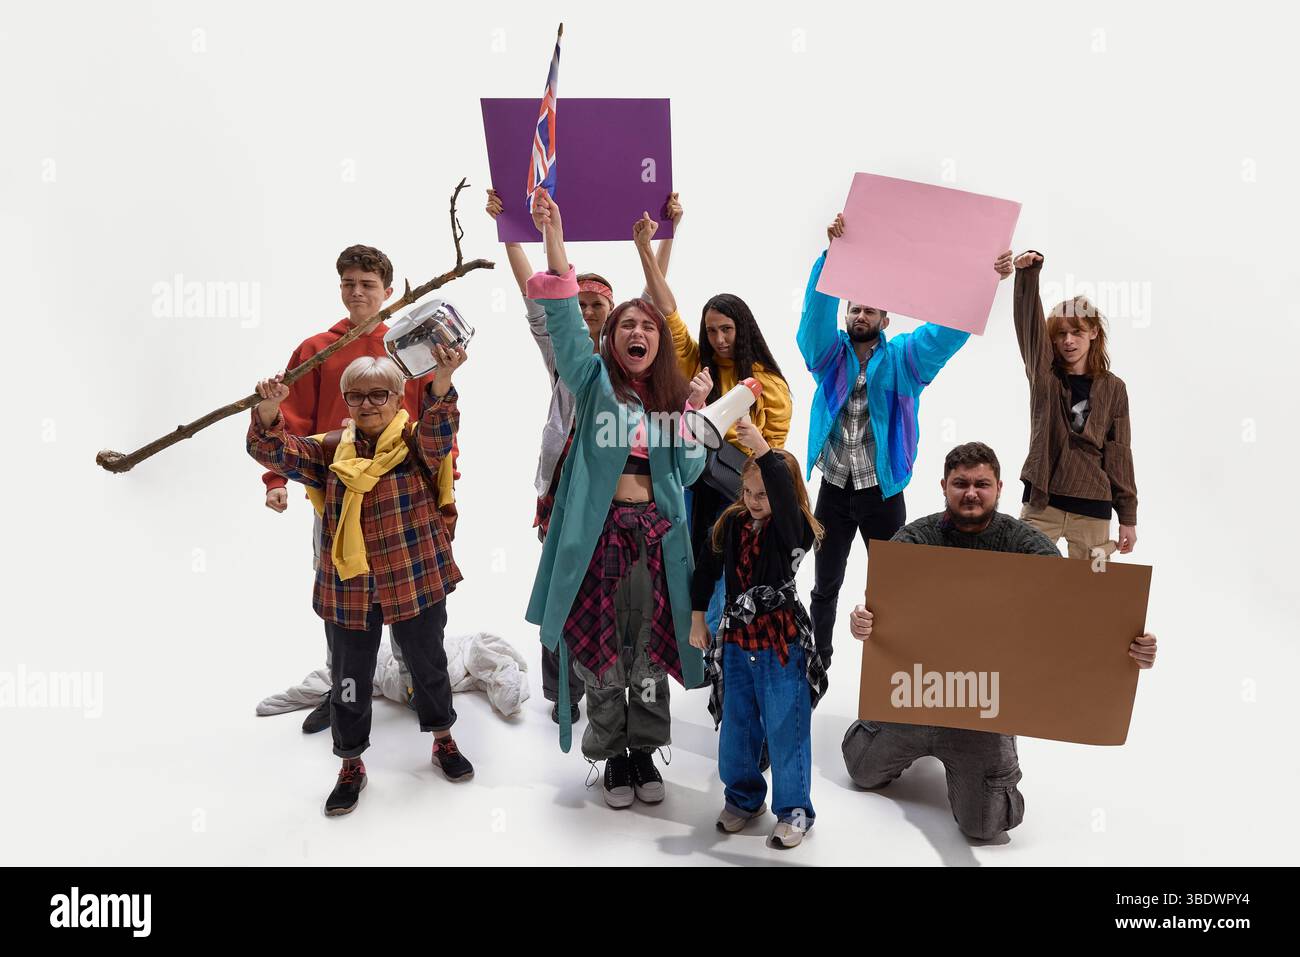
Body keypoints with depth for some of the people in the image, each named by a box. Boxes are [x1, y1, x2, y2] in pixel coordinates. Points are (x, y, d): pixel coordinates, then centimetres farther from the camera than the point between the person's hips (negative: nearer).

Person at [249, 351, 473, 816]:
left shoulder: (417, 443, -5)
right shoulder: (331, 451, 3)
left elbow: (438, 432, -26)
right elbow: (274, 450, -3)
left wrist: (442, 380, -46)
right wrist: (269, 406, -24)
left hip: (417, 581, -1)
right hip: (348, 588, 2)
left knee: (428, 665, 16)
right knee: (350, 677, 11)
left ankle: (444, 741, 39)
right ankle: (351, 763, 31)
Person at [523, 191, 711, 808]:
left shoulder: (674, 397, 11)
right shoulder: (594, 381, 3)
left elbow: (686, 474, 6)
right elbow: (564, 316, -12)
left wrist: (694, 416, -2)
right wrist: (554, 237, -20)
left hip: (657, 535, 3)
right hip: (599, 531, -2)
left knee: (650, 651, 9)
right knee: (601, 650, 5)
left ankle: (644, 751, 25)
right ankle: (612, 755, 22)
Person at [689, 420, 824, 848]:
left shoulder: (792, 529, -13)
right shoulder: (730, 523, 0)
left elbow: (786, 498, -37)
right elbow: (706, 567, 12)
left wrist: (763, 450, -45)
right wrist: (697, 617, 13)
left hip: (782, 642, -5)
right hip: (736, 639, 5)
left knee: (786, 729, 4)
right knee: (736, 725, 16)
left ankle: (794, 810, 21)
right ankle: (743, 797, 35)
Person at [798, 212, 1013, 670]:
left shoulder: (904, 357, 1)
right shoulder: (829, 353, 3)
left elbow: (949, 325, -11)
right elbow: (818, 304, -12)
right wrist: (833, 251, -26)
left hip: (883, 492, -1)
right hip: (834, 490, 1)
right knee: (824, 587, 13)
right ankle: (818, 663, 27)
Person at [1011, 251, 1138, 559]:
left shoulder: (1112, 388, 5)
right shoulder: (1044, 375, 5)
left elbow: (1119, 453, 5)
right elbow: (1029, 323, -11)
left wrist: (1128, 516, 4)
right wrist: (1028, 273, -26)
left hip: (1092, 509, 0)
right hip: (1042, 502, 0)